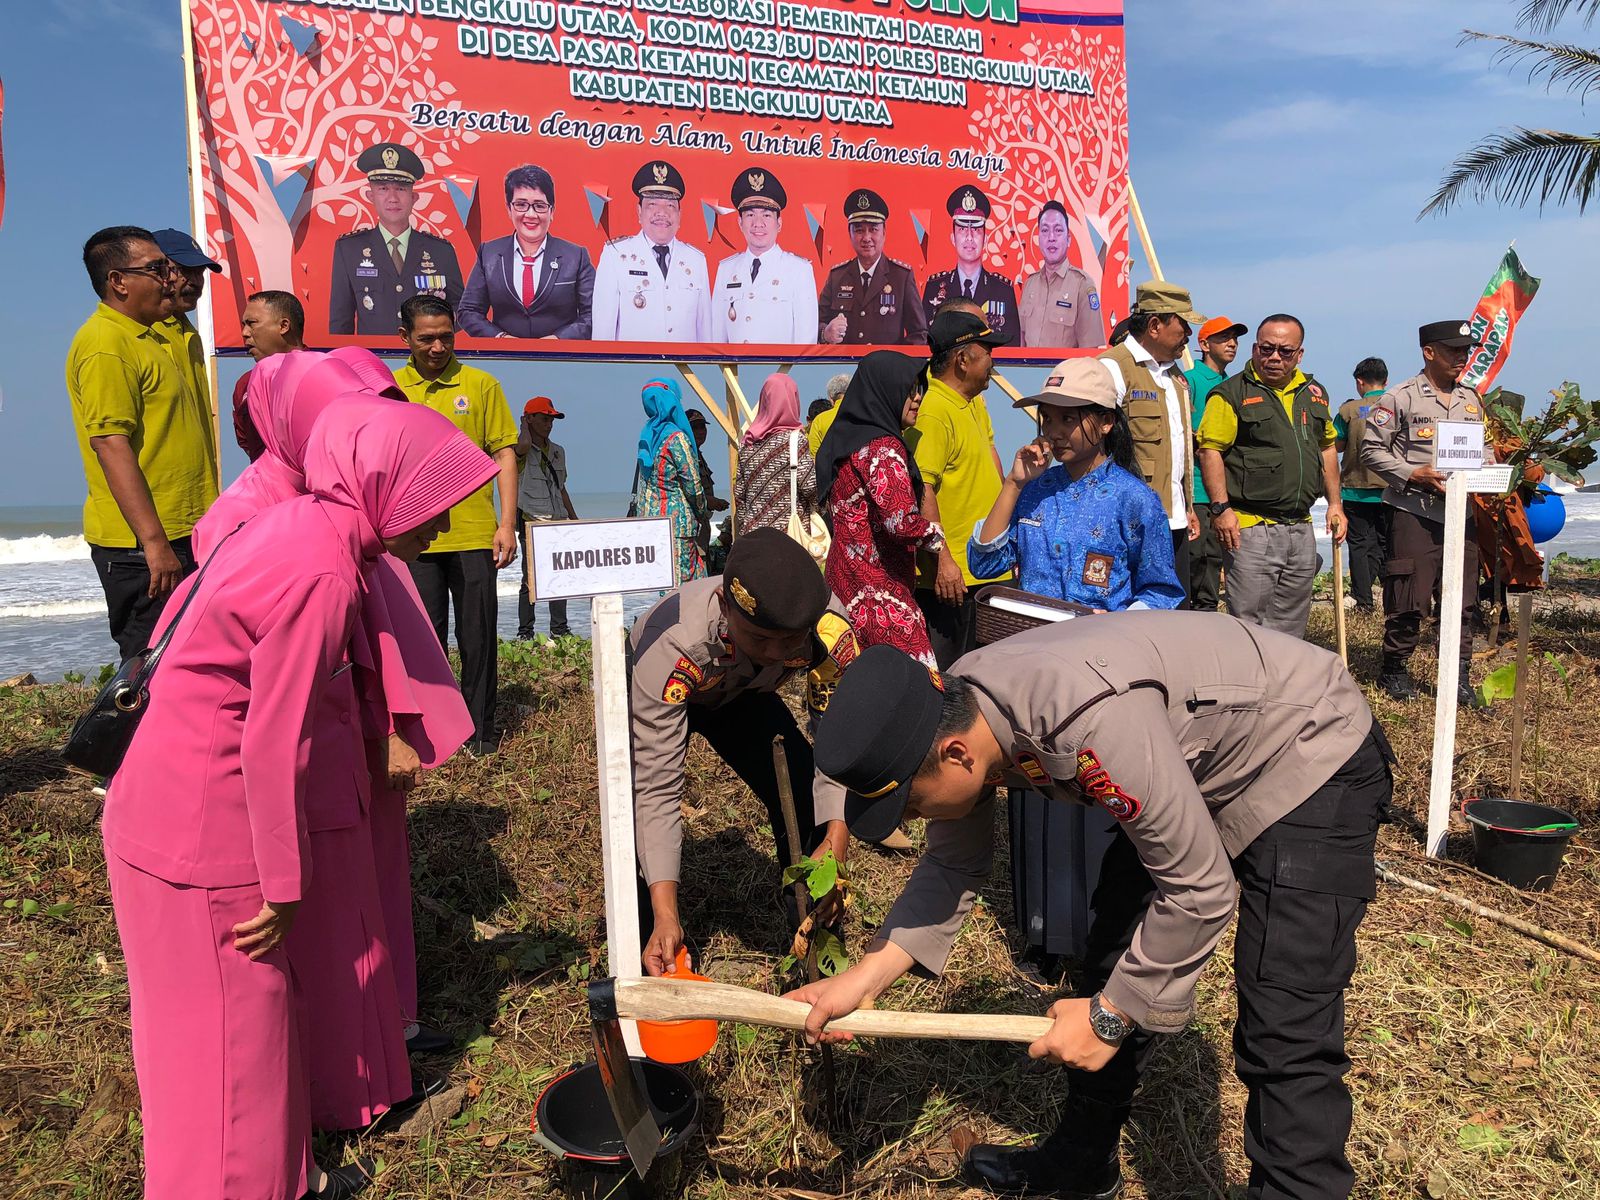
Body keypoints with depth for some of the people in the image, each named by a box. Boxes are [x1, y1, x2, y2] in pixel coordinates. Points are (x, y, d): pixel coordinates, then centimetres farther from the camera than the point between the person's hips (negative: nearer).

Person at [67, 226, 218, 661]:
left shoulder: (145, 337, 19)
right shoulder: (105, 342, -12)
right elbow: (111, 445, -21)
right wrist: (154, 541, -25)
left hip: (176, 535, 10)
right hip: (142, 544, -10)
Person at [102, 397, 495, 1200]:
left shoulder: (298, 526, 4)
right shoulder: (322, 574, -25)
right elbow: (274, 745, -24)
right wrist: (284, 886, -13)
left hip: (165, 796, 10)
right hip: (200, 828, -10)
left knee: (254, 1009, 22)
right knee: (229, 1033, 7)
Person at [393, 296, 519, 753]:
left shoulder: (481, 385, 4)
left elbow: (504, 455, 3)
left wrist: (507, 523, -5)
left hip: (474, 536, -1)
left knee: (478, 638, 4)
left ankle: (479, 732, 16)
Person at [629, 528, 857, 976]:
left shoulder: (829, 626, -37)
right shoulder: (672, 645, -45)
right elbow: (657, 788, -41)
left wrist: (836, 843, -40)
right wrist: (666, 916, -44)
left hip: (739, 693, 3)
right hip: (650, 697, -2)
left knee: (803, 792, -13)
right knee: (640, 804, -25)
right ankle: (652, 944, -2)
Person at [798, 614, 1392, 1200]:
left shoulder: (1090, 716, -40)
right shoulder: (954, 716, -14)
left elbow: (1199, 889, -31)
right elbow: (954, 865, -1)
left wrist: (1110, 1016, -19)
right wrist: (864, 977, -12)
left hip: (1316, 760, -8)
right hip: (1197, 768, 8)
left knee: (1283, 1040, -15)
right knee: (1114, 954, 14)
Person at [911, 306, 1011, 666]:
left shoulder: (974, 400, 12)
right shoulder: (932, 411, -20)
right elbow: (921, 490, -25)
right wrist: (942, 560, -26)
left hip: (980, 567, 10)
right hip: (948, 574, -10)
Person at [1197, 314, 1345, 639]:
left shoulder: (1313, 393, 15)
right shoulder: (1232, 393, -5)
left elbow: (1327, 448, 22)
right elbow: (1210, 451, -11)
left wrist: (1334, 503, 17)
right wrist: (1221, 508, -20)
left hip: (1301, 529, 7)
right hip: (1251, 529, -6)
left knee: (1291, 630, 14)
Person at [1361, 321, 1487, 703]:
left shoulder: (1471, 399, 16)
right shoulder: (1401, 398, -3)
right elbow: (1371, 449, -6)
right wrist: (1414, 475, -16)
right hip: (1415, 514, -6)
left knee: (1464, 601, 6)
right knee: (1409, 601, -2)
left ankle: (1458, 677, 16)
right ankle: (1395, 670, 14)